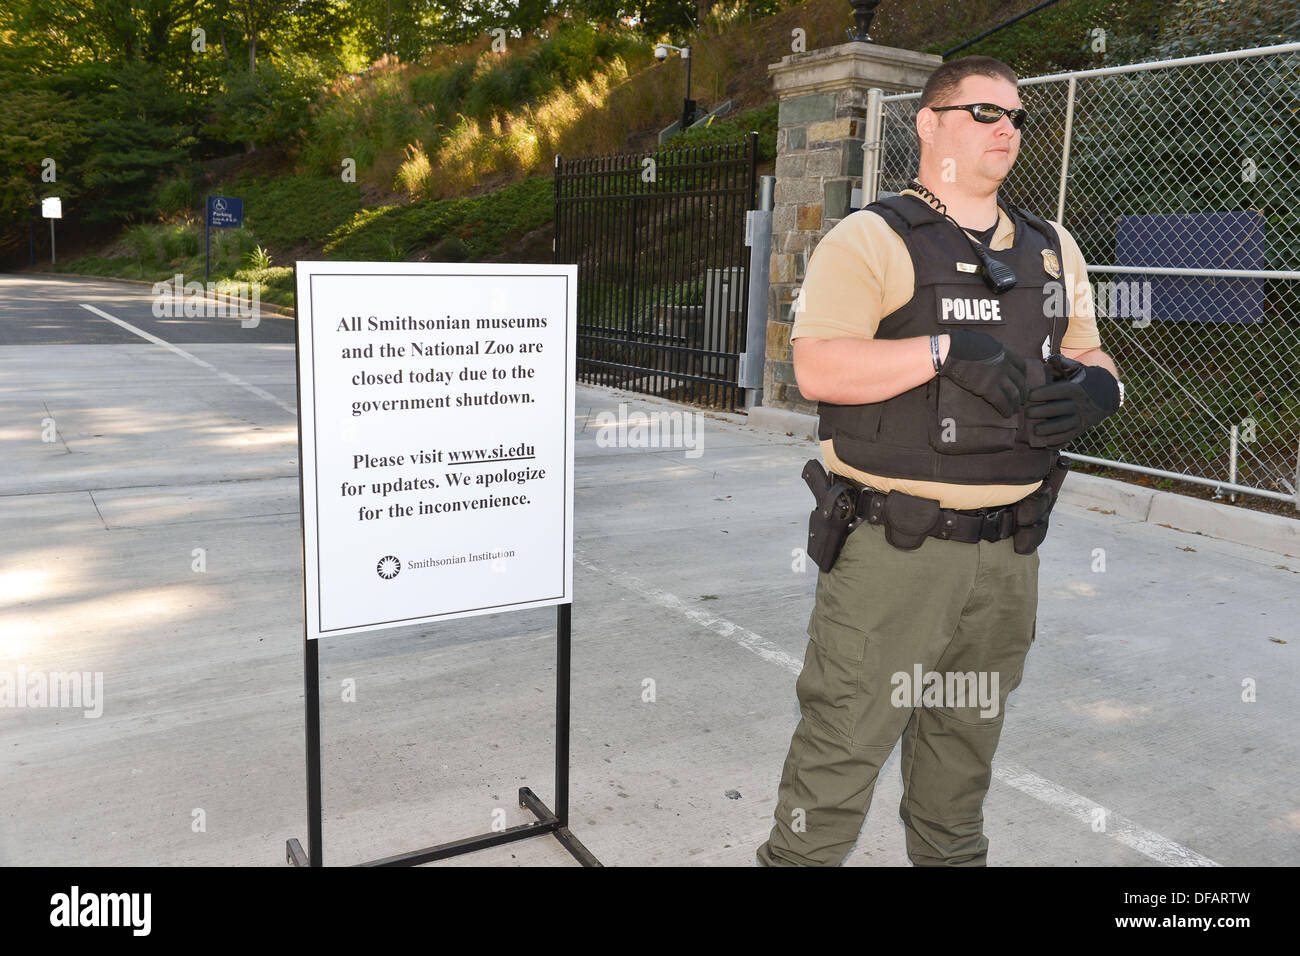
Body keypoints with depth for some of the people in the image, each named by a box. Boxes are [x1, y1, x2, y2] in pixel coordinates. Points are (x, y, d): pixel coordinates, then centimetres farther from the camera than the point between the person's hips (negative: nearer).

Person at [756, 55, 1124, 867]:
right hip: (894, 550, -6)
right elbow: (819, 368, -16)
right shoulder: (870, 239, -4)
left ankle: (953, 855, 39)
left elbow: (1089, 356, 21)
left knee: (966, 745, 20)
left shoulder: (1054, 249, 16)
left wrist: (1099, 387, -2)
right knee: (843, 745, -2)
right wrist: (948, 350, -23)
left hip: (1009, 554, 6)